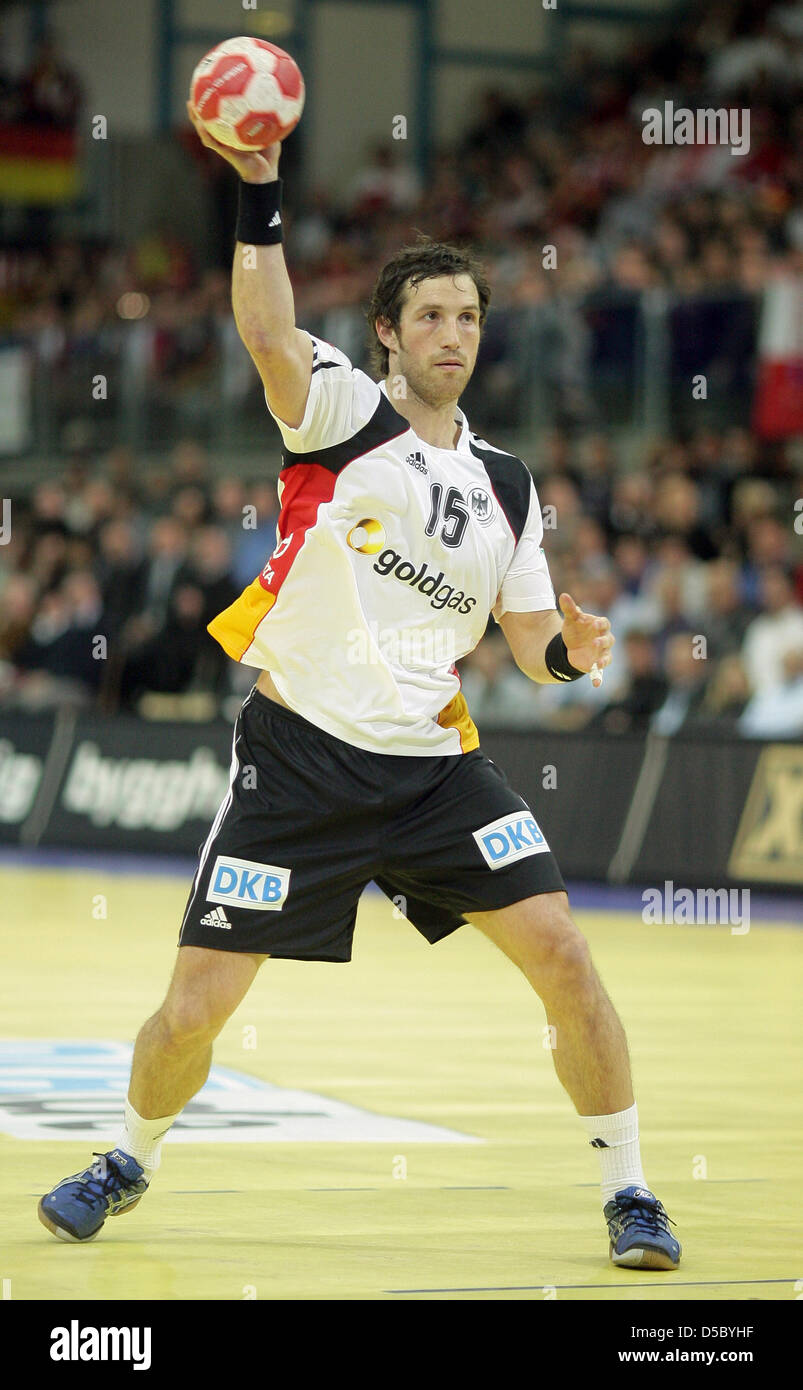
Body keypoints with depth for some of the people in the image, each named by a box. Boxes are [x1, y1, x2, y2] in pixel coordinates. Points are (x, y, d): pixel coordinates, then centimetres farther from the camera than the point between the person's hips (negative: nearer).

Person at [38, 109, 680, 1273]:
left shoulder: (506, 487, 11)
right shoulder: (341, 411, -3)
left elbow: (531, 641, 15)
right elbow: (267, 333, -24)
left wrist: (572, 651, -9)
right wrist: (259, 195, -37)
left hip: (434, 761, 3)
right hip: (300, 751, -3)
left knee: (561, 953, -12)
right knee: (194, 1009, -3)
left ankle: (628, 1193, 4)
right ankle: (131, 1160, 28)